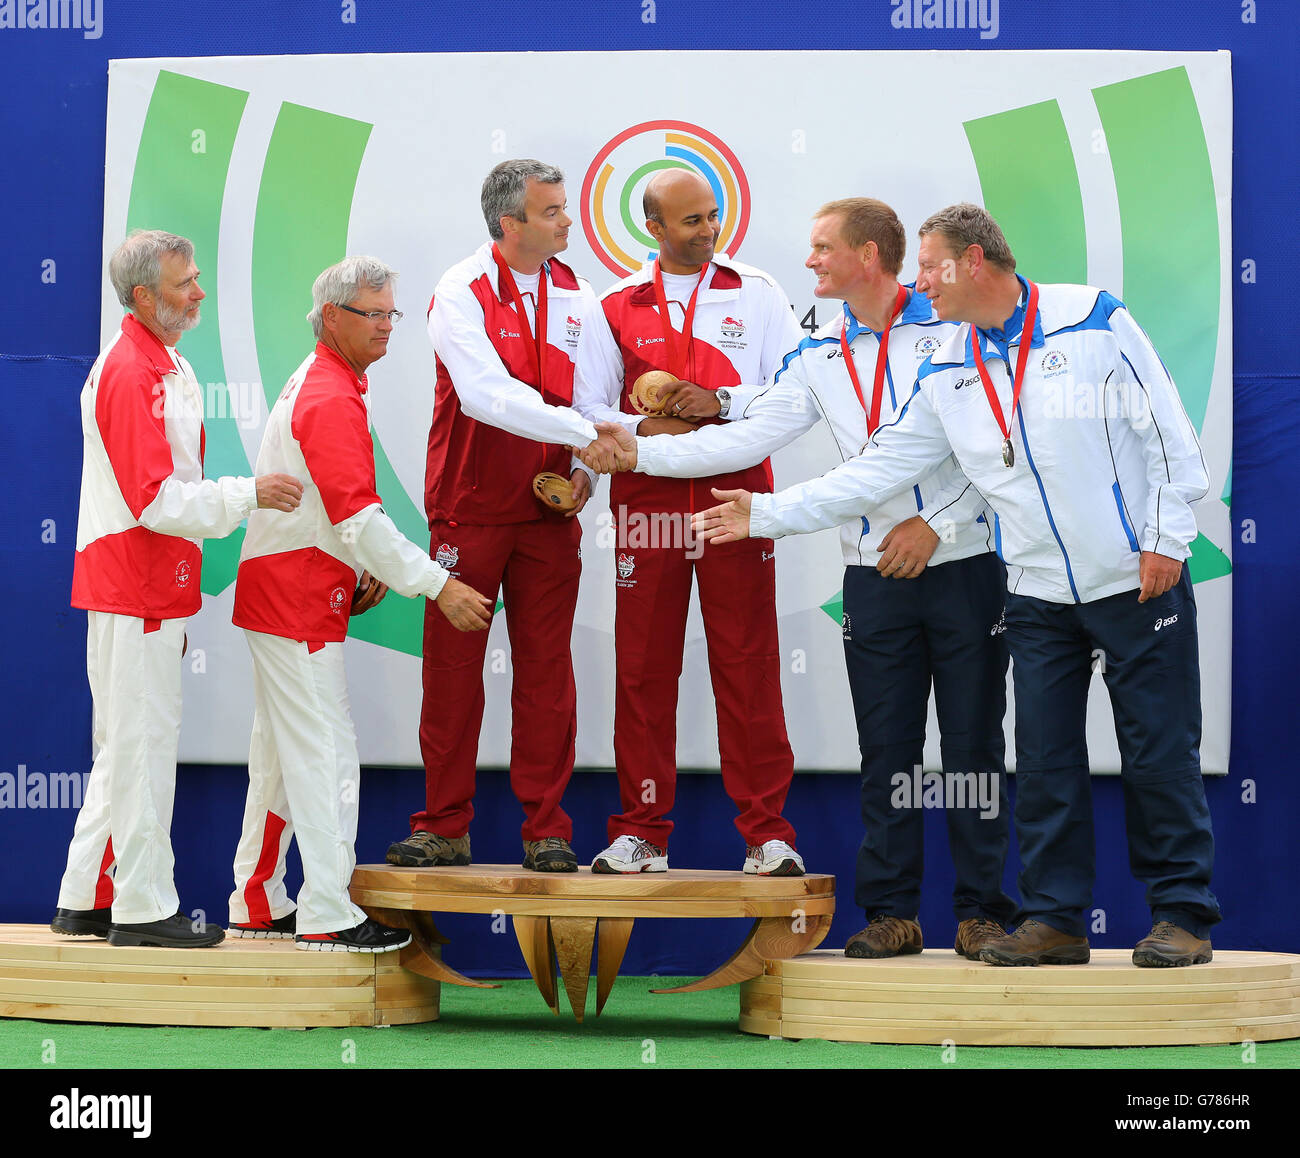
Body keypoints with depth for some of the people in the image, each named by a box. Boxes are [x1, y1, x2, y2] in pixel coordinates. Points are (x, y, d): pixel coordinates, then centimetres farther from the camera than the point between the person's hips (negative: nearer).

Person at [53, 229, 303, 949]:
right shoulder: (131, 372, -16)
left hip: (150, 584, 11)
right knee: (143, 741, -5)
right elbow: (156, 499, -22)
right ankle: (143, 909, 0)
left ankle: (87, 901, 21)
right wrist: (248, 496, -21)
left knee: (126, 745, 15)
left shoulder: (162, 366, 18)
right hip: (134, 585, -11)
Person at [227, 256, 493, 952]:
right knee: (327, 752, -8)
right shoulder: (333, 400, -18)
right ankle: (328, 916, -6)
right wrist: (437, 586, -24)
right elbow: (357, 515, -24)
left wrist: (361, 569, 12)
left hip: (275, 589, 11)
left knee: (281, 755, 14)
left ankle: (258, 903, 21)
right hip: (298, 599, -11)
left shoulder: (316, 383, 16)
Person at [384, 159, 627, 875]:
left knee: (546, 668, 3)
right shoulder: (461, 294, -9)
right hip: (469, 508, -3)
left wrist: (585, 470, -7)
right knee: (451, 667, 2)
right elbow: (489, 395, -22)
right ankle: (443, 828, 10)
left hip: (549, 512, 3)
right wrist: (583, 433, -26)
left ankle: (546, 830, 9)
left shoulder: (575, 295, 7)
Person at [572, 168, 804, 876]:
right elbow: (587, 406, 6)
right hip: (646, 500, 1)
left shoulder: (756, 293, 9)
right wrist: (643, 430, -11)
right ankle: (640, 831, 10)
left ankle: (766, 831, 3)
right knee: (643, 669, 2)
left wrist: (723, 400, -11)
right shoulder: (617, 307, 11)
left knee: (748, 669, -2)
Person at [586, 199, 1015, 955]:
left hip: (964, 563, -4)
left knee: (974, 746, -1)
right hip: (875, 575, 4)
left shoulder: (955, 329, -2)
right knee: (885, 750, 4)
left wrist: (937, 522, -10)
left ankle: (984, 911, 7)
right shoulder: (820, 356, 11)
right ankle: (892, 911, 11)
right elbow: (748, 438, 9)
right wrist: (638, 450, 4)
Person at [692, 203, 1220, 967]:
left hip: (1137, 582, -5)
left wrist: (1166, 538, -10)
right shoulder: (947, 374, 8)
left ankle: (1183, 916, 7)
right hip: (1039, 596, 5)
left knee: (1160, 752, -1)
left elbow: (1169, 432, -5)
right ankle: (1056, 917, 12)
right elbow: (878, 470, 11)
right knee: (1044, 760, 3)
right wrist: (768, 514, 8)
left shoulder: (1094, 319, -6)